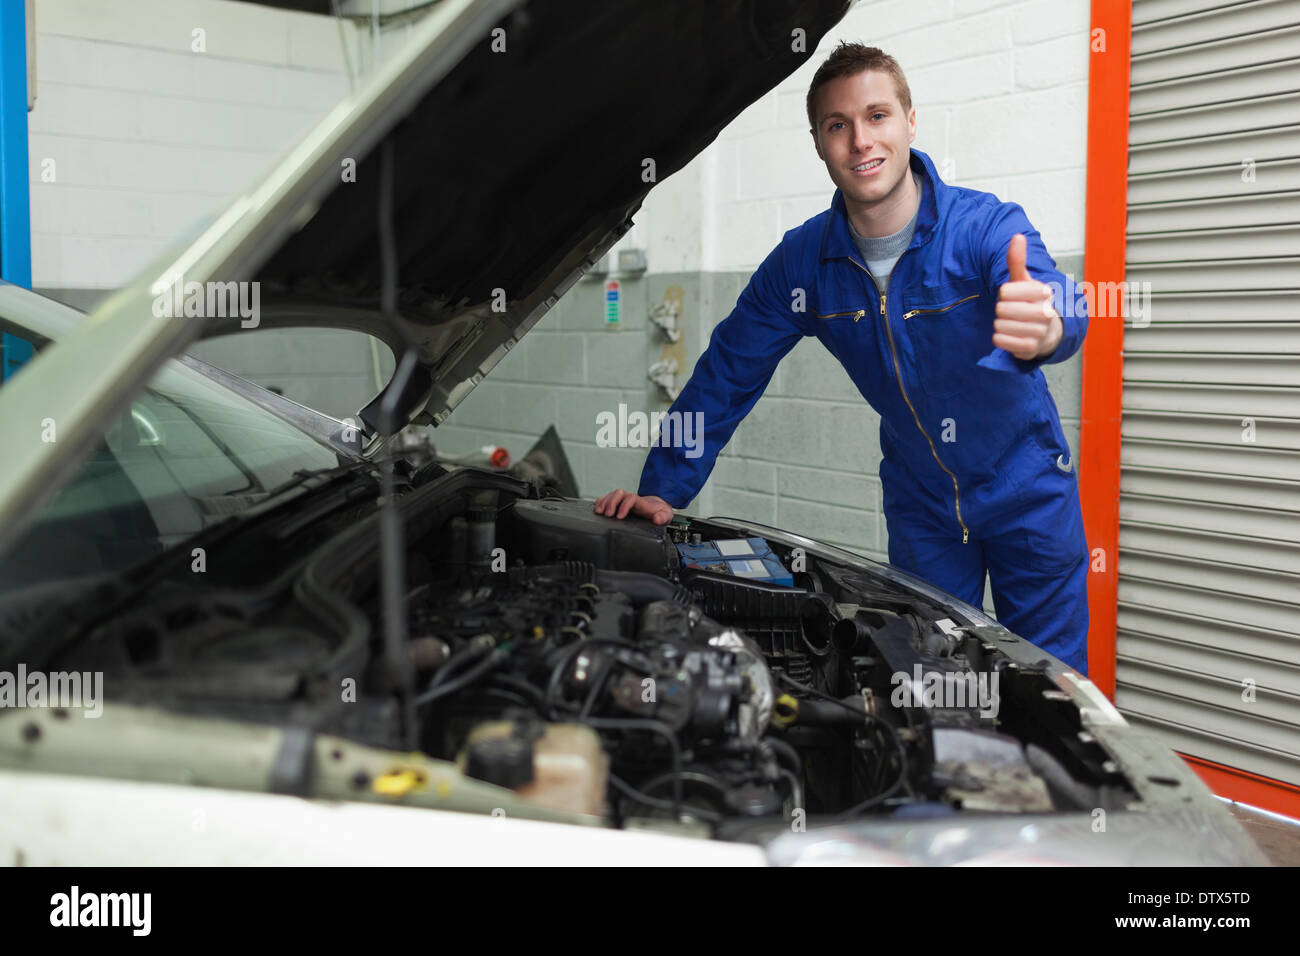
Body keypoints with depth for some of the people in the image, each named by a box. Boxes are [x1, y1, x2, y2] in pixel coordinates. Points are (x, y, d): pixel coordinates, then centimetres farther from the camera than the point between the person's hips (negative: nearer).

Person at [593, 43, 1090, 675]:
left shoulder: (986, 226, -21)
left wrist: (1045, 328, -67)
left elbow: (1059, 304, -41)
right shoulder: (801, 261, -11)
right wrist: (663, 490, -7)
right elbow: (727, 373, -3)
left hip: (1029, 493, -2)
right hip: (921, 502, 2)